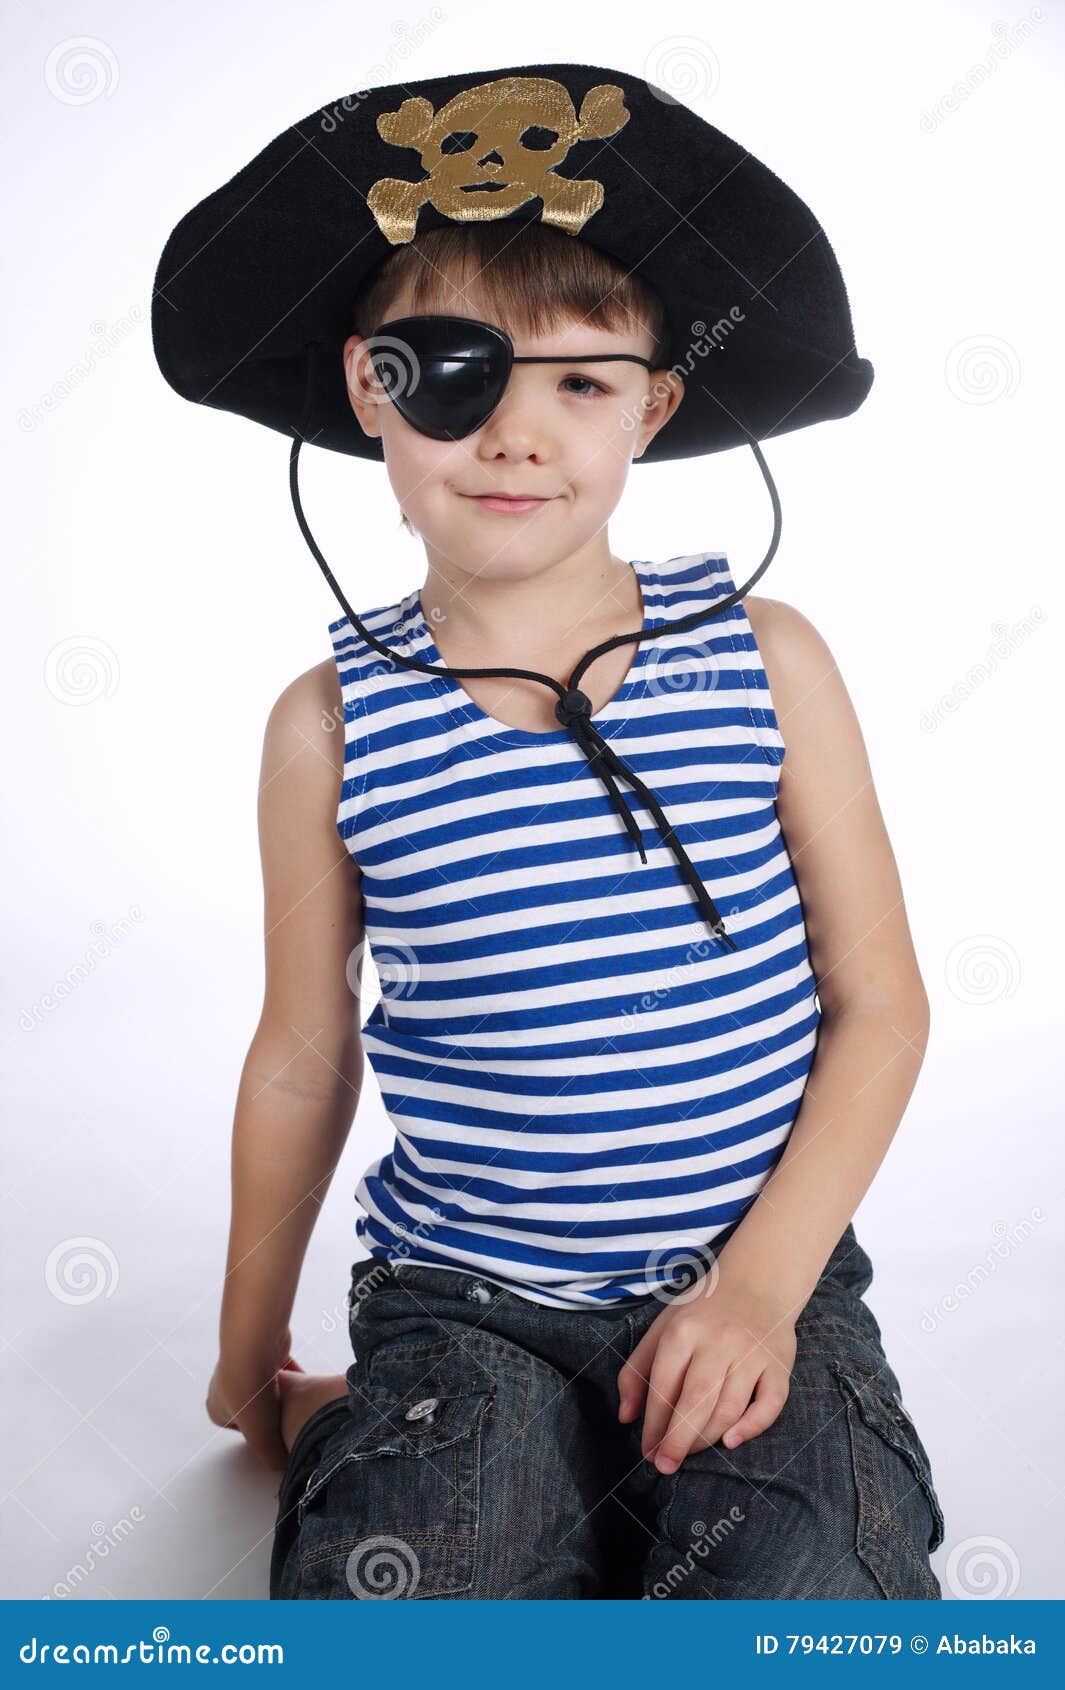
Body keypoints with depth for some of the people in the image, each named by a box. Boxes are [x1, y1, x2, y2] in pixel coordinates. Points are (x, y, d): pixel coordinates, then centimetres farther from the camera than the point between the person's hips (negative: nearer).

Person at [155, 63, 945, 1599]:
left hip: (758, 1281, 1)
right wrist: (252, 1359, 17)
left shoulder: (766, 661, -4)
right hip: (462, 1303, 0)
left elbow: (879, 1004, 0)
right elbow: (302, 1062, 7)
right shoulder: (335, 726, -3)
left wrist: (763, 1282, -11)